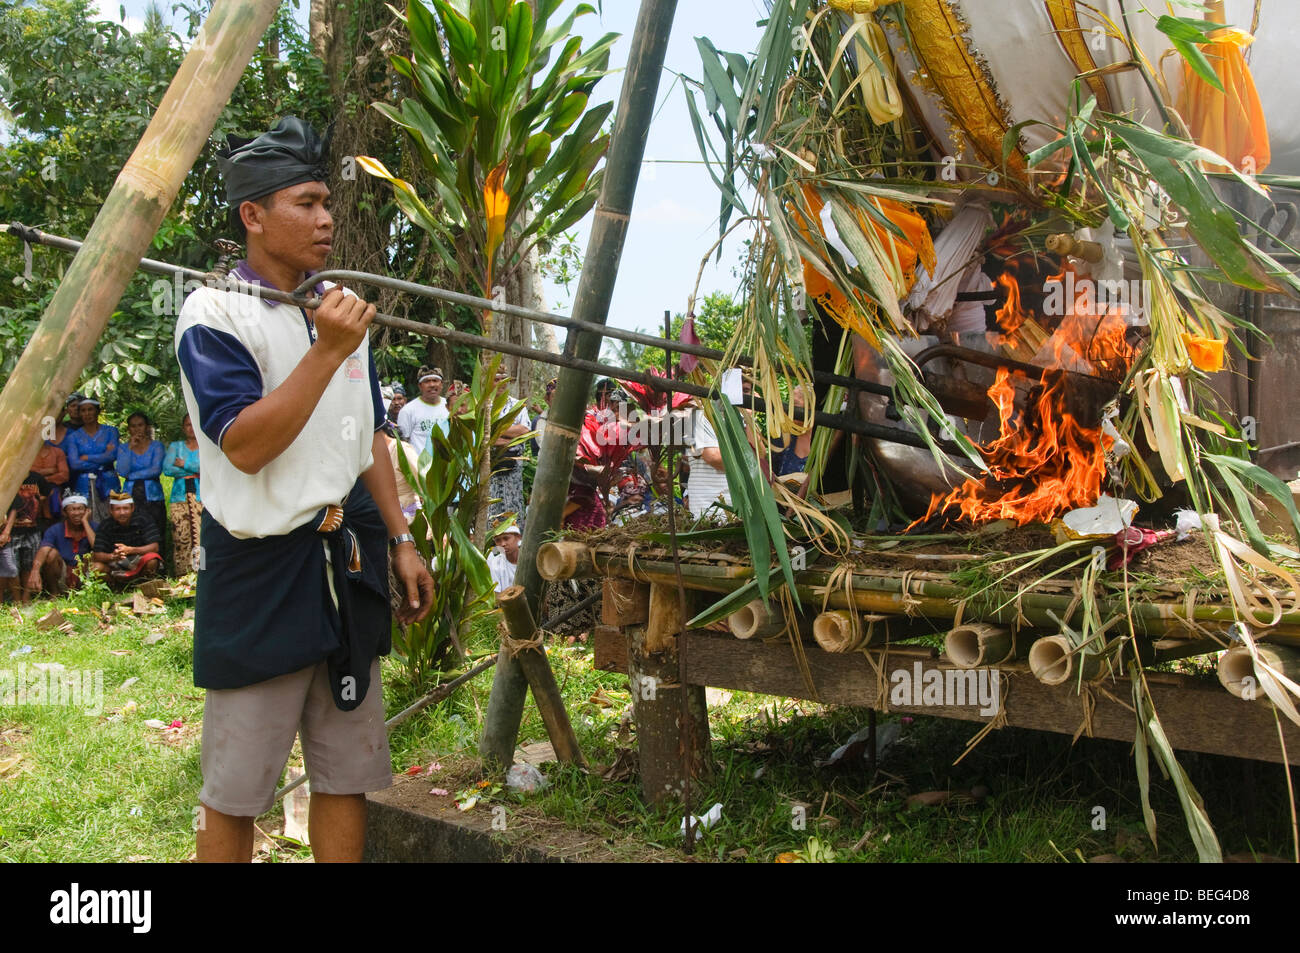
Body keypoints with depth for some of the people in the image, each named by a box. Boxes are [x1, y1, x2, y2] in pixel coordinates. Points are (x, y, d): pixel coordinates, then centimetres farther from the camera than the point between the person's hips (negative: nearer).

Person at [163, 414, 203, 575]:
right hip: (180, 496, 2)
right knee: (181, 537, -7)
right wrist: (196, 471, -1)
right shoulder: (175, 446, 18)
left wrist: (185, 464, -4)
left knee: (201, 536, -13)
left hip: (202, 495, -1)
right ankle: (182, 576, -6)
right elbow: (167, 469, 1)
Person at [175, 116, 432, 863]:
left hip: (348, 564, 6)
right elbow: (244, 444, -20)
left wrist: (402, 541, 11)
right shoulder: (214, 314, -8)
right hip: (262, 575, -6)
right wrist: (327, 351, -23)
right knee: (236, 788, 4)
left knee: (349, 772, 11)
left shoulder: (341, 310, 12)